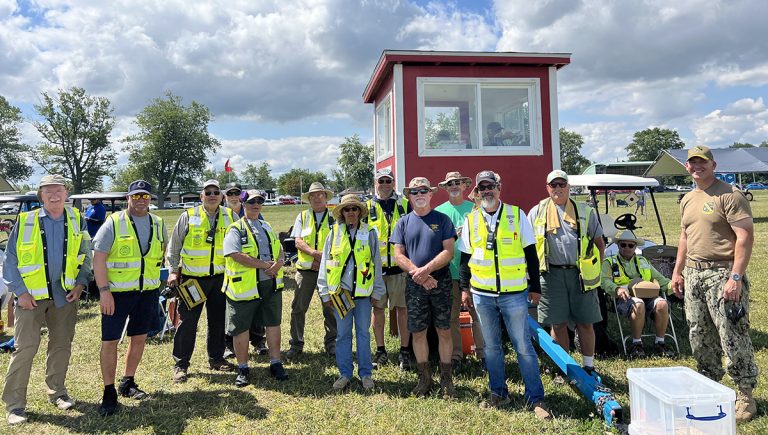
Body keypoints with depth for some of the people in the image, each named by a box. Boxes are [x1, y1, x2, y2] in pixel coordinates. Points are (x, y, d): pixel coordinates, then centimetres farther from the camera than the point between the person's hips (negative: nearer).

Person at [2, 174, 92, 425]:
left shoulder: (76, 220, 2)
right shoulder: (25, 221, -5)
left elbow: (85, 256, 8)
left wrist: (80, 284, -2)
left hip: (65, 294, 3)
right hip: (32, 296, -2)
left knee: (61, 345, 12)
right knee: (25, 348, -1)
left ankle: (57, 391, 28)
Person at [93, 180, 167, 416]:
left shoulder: (158, 223, 7)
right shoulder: (114, 223, -7)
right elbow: (98, 258, -11)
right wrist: (104, 290, -17)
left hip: (148, 291, 5)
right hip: (117, 292, -4)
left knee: (139, 337, 13)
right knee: (110, 341, -1)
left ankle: (128, 383, 29)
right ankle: (109, 391, 12)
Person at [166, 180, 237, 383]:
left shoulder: (230, 217, 3)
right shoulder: (188, 216, -3)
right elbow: (174, 246, 2)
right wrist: (173, 271, -2)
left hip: (220, 277, 3)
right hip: (192, 278, -3)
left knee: (218, 320, 12)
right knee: (187, 321, 0)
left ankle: (216, 358, 27)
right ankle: (180, 364, 13)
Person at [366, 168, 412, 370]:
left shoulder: (404, 205, 7)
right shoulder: (367, 207, 8)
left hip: (400, 265, -1)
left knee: (402, 308, 3)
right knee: (377, 309, 8)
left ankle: (405, 352, 15)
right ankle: (380, 352, 20)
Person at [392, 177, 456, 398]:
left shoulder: (442, 220, 1)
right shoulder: (404, 222, 7)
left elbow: (448, 252, -8)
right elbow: (399, 255, 1)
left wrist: (426, 269, -19)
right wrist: (418, 274, -13)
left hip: (441, 282, -2)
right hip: (414, 284, 2)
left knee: (444, 331, 3)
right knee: (418, 332, 7)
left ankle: (446, 379, 16)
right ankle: (424, 377, 21)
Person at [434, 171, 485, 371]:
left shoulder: (474, 209, 6)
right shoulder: (439, 211, 8)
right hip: (449, 271, 1)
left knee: (477, 313, 2)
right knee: (451, 316, 6)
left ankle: (482, 352, 14)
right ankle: (456, 354, 17)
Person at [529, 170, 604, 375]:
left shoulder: (585, 211, 11)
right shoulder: (537, 212, 9)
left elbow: (599, 243, 14)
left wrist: (596, 269, 4)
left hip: (581, 274, 1)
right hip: (551, 275, 0)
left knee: (585, 323, 6)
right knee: (558, 323, 7)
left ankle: (589, 366, 21)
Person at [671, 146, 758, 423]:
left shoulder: (729, 195, -9)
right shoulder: (687, 200, 15)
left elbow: (745, 237, -15)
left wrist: (736, 277, -21)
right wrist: (677, 271, 17)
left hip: (721, 274, -7)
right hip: (692, 274, 8)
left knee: (733, 337, -3)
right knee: (700, 337, 14)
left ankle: (745, 394, 12)